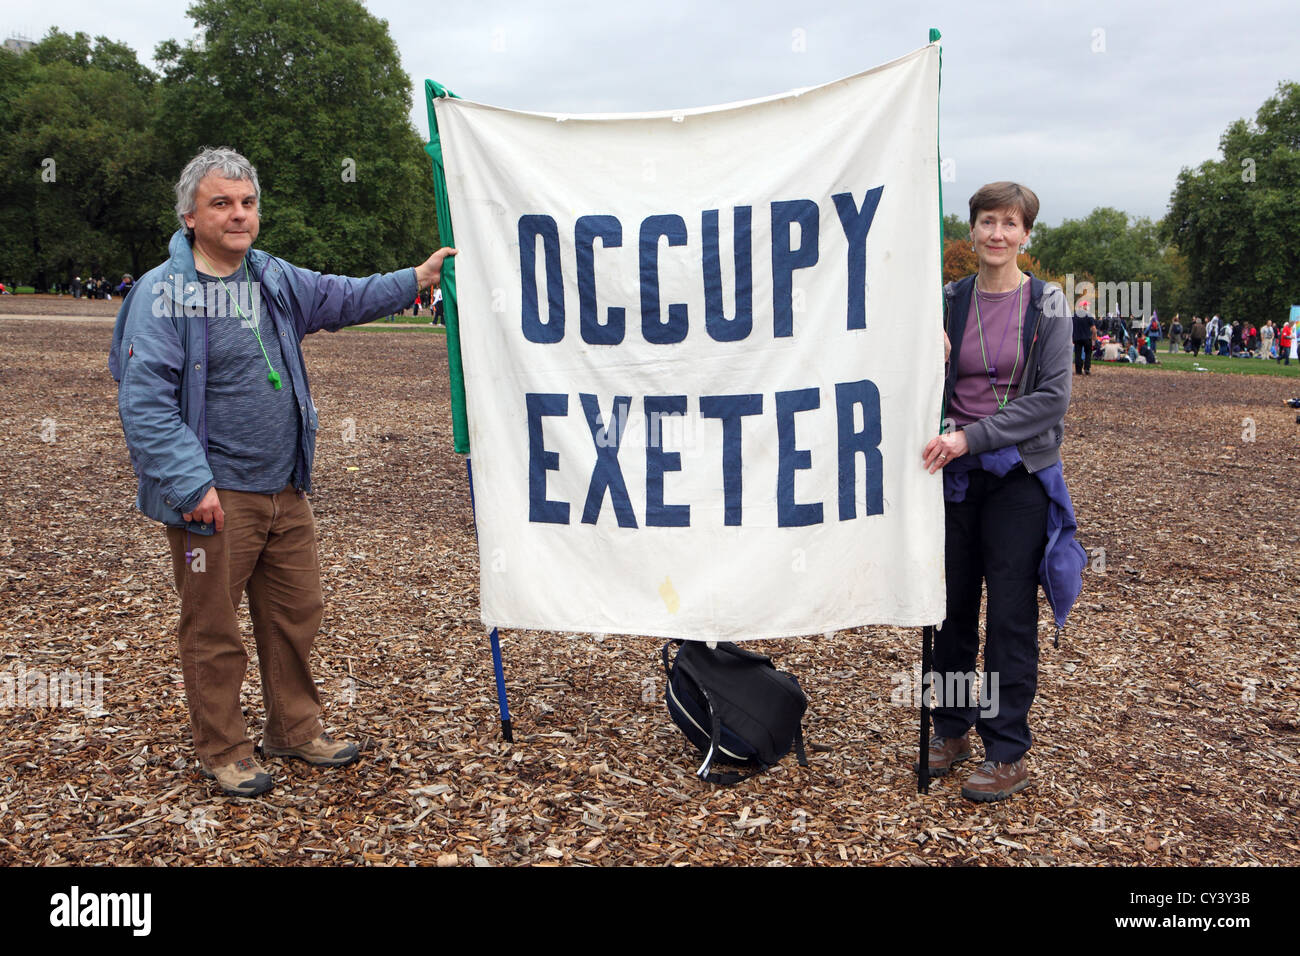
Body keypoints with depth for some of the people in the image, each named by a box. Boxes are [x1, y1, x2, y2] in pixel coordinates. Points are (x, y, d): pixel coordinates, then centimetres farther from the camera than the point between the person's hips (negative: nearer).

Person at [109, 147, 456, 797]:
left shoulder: (275, 278, 10)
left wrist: (415, 279, 19)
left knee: (296, 613, 16)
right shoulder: (163, 292, -12)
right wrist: (192, 483, -23)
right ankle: (223, 752, 23)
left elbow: (342, 298, 26)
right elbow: (143, 400, -17)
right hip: (215, 498, -7)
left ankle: (294, 729, 34)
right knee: (213, 629, 6)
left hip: (285, 491, 7)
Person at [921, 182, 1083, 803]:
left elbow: (1052, 397, -10)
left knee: (1011, 612, 0)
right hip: (954, 473, 3)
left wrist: (973, 437, -20)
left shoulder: (1047, 303, -3)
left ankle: (1008, 752, 12)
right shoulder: (949, 300, 5)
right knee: (952, 604, 10)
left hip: (1020, 475, -3)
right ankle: (951, 728, 27)